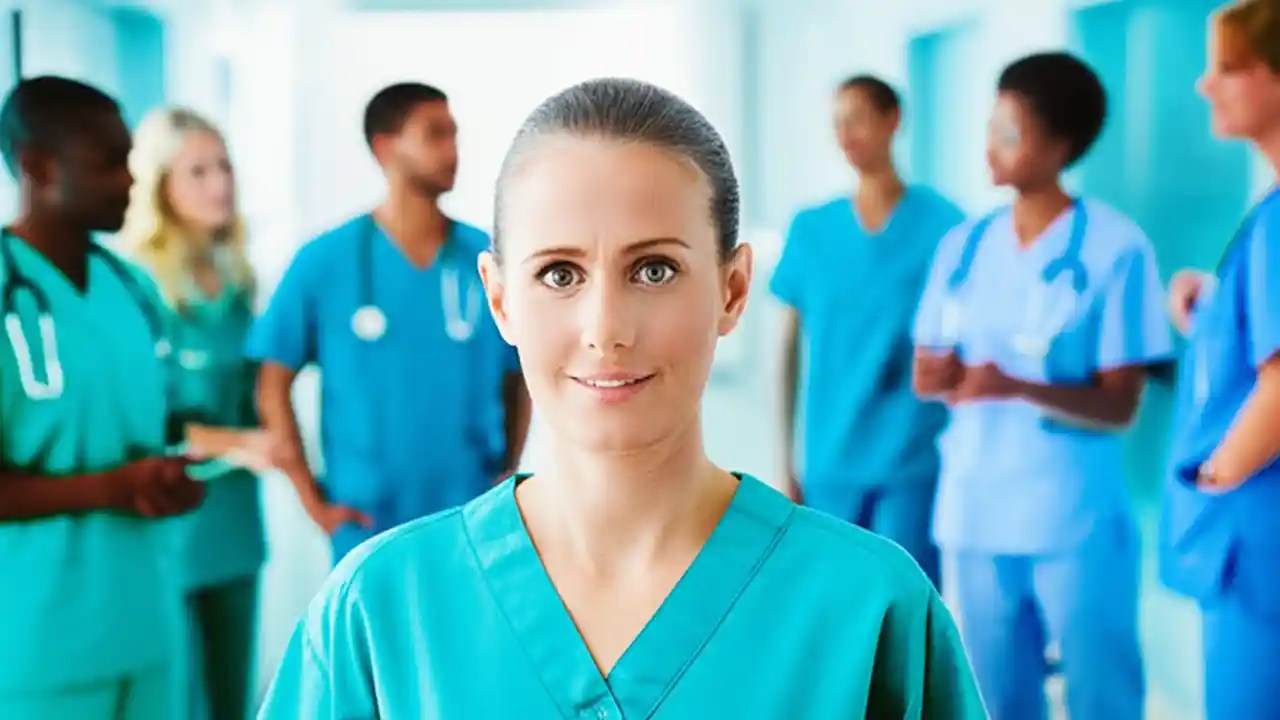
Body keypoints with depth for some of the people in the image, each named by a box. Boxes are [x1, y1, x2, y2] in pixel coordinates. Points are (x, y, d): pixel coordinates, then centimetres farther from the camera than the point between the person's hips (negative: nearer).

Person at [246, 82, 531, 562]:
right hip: (369, 525, -2)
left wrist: (509, 479, 2)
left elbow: (517, 379, 10)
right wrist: (312, 498, -3)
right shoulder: (325, 262, -4)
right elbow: (274, 383, 1)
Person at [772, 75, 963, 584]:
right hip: (830, 465, 3)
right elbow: (790, 347, 8)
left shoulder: (943, 224, -3)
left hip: (913, 465, -3)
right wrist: (785, 461, 6)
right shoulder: (810, 229, 6)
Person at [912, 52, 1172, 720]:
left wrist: (1017, 388, -25)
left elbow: (1120, 403, -9)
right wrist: (937, 374, -13)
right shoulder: (964, 244, 7)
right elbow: (926, 374, 10)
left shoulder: (1115, 247, -8)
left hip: (1076, 522, -4)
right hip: (972, 514, 4)